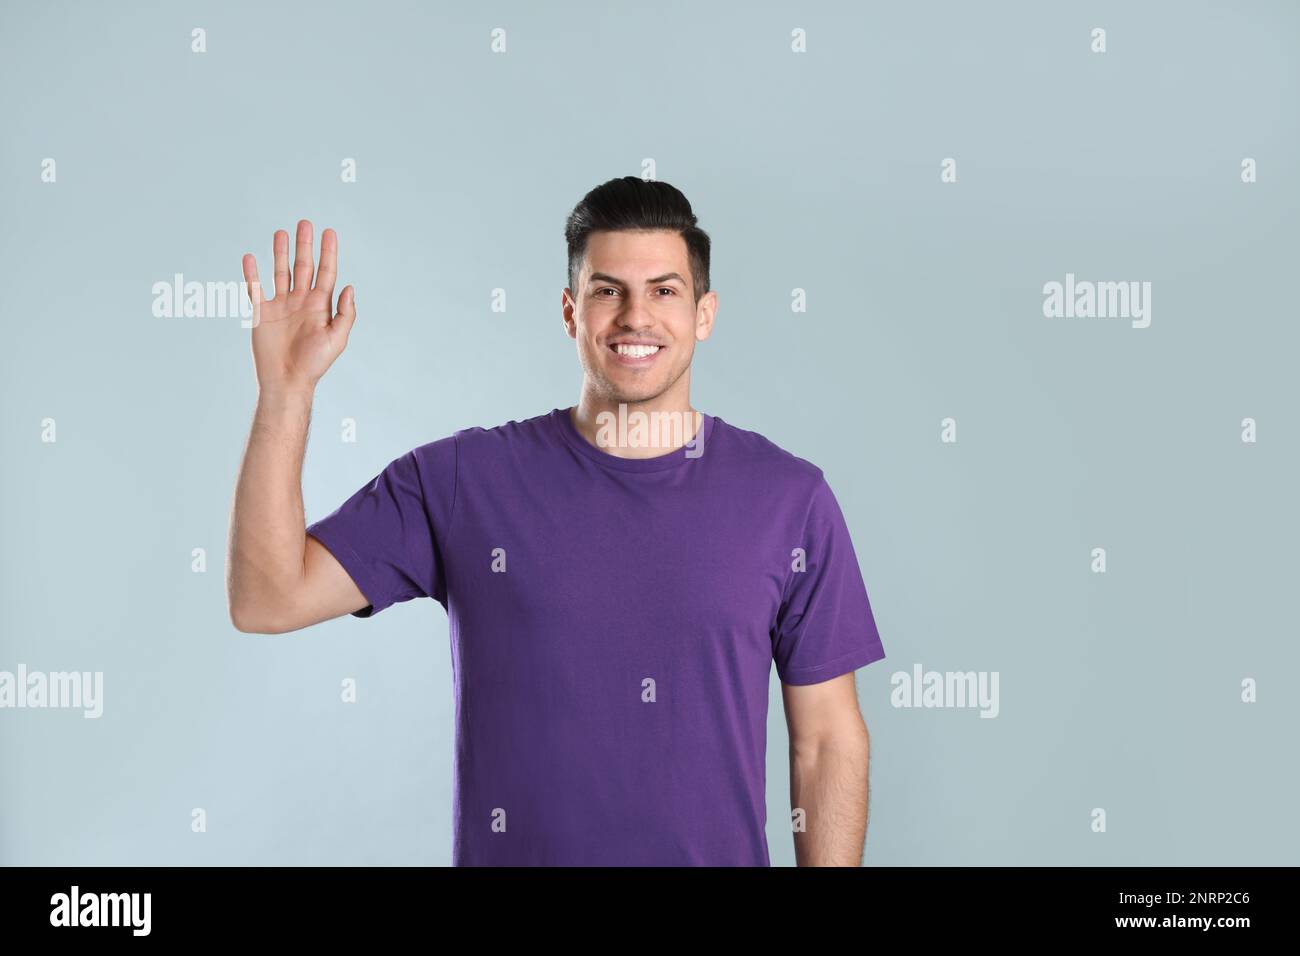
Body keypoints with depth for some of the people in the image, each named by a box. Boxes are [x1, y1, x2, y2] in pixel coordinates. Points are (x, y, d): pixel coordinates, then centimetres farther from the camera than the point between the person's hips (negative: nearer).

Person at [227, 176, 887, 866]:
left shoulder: (789, 497, -5)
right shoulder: (461, 480, -5)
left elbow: (828, 739, -2)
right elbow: (267, 600, -10)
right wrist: (285, 389, -18)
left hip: (721, 849, 0)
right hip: (508, 850, 0)